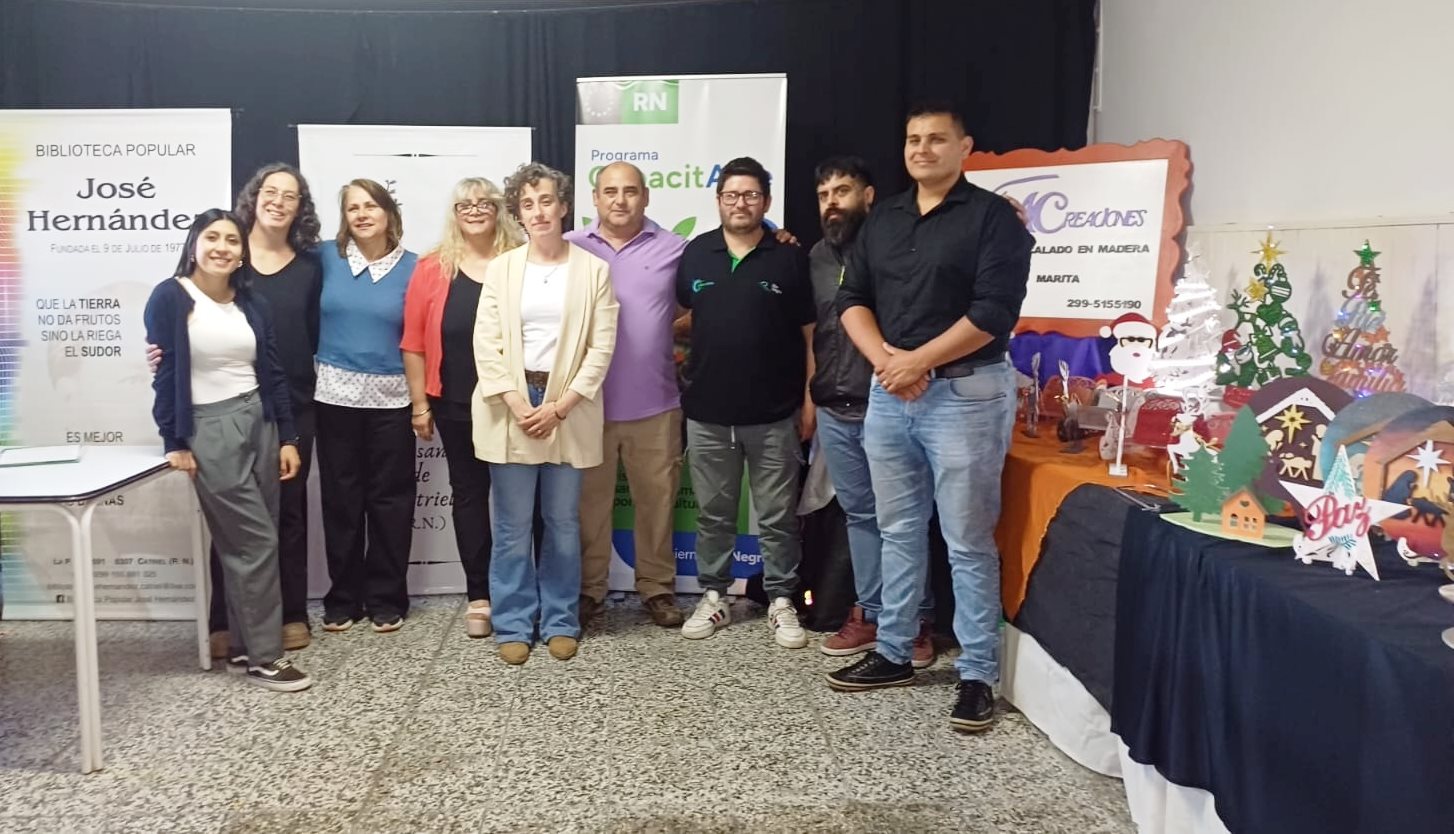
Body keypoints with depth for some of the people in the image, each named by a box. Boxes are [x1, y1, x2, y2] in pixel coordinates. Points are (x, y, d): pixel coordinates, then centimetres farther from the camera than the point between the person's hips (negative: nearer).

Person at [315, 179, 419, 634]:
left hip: (391, 398, -1)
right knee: (340, 498, 7)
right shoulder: (326, 257, 2)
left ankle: (386, 598, 17)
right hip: (335, 395, 1)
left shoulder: (412, 267, 0)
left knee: (389, 498, 4)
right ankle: (343, 598, 19)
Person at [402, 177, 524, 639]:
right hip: (456, 405, 1)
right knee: (469, 493, 10)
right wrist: (420, 403, 0)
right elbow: (414, 342, 2)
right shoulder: (433, 268, 1)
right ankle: (479, 596, 19)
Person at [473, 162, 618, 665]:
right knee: (512, 526, 4)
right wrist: (517, 405, -11)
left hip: (568, 410, 0)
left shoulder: (593, 269, 2)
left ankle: (561, 622, 20)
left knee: (564, 524, 7)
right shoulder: (502, 268, 5)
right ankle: (513, 625, 16)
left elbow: (602, 347, -2)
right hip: (511, 408, 0)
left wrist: (559, 406, -10)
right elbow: (486, 345, 0)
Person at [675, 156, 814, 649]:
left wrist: (810, 401, -2)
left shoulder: (790, 259, -1)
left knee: (778, 517, 6)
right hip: (707, 412, 2)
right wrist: (691, 360, 7)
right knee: (713, 514, 12)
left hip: (774, 415, -2)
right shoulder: (695, 253, 5)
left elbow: (810, 335, 1)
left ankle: (781, 602, 18)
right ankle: (713, 597, 25)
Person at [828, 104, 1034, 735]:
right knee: (898, 531, 14)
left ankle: (978, 676, 8)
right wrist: (883, 358, -8)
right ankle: (893, 653, 25)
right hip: (888, 394, 6)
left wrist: (917, 360, -15)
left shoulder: (992, 217, -5)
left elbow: (994, 311, -14)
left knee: (968, 542, -1)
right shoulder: (882, 220, 13)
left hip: (966, 393, -6)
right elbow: (852, 299, 10)